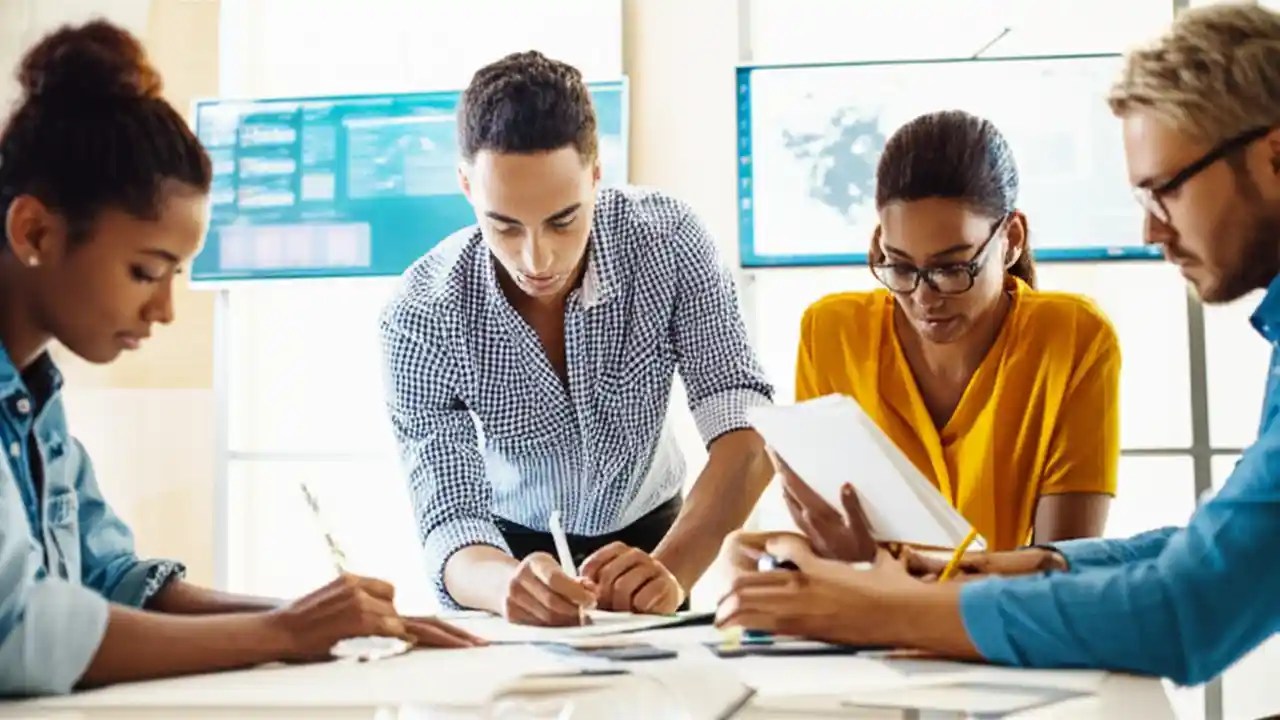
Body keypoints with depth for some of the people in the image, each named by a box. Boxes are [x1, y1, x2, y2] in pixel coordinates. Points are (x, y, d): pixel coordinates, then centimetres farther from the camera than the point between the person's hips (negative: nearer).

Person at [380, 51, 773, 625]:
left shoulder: (667, 239, -23)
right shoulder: (421, 316, -25)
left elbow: (747, 434, -28)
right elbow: (450, 519, -26)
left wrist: (671, 570, -45)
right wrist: (507, 583, -49)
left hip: (649, 536, -1)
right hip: (511, 548, 1)